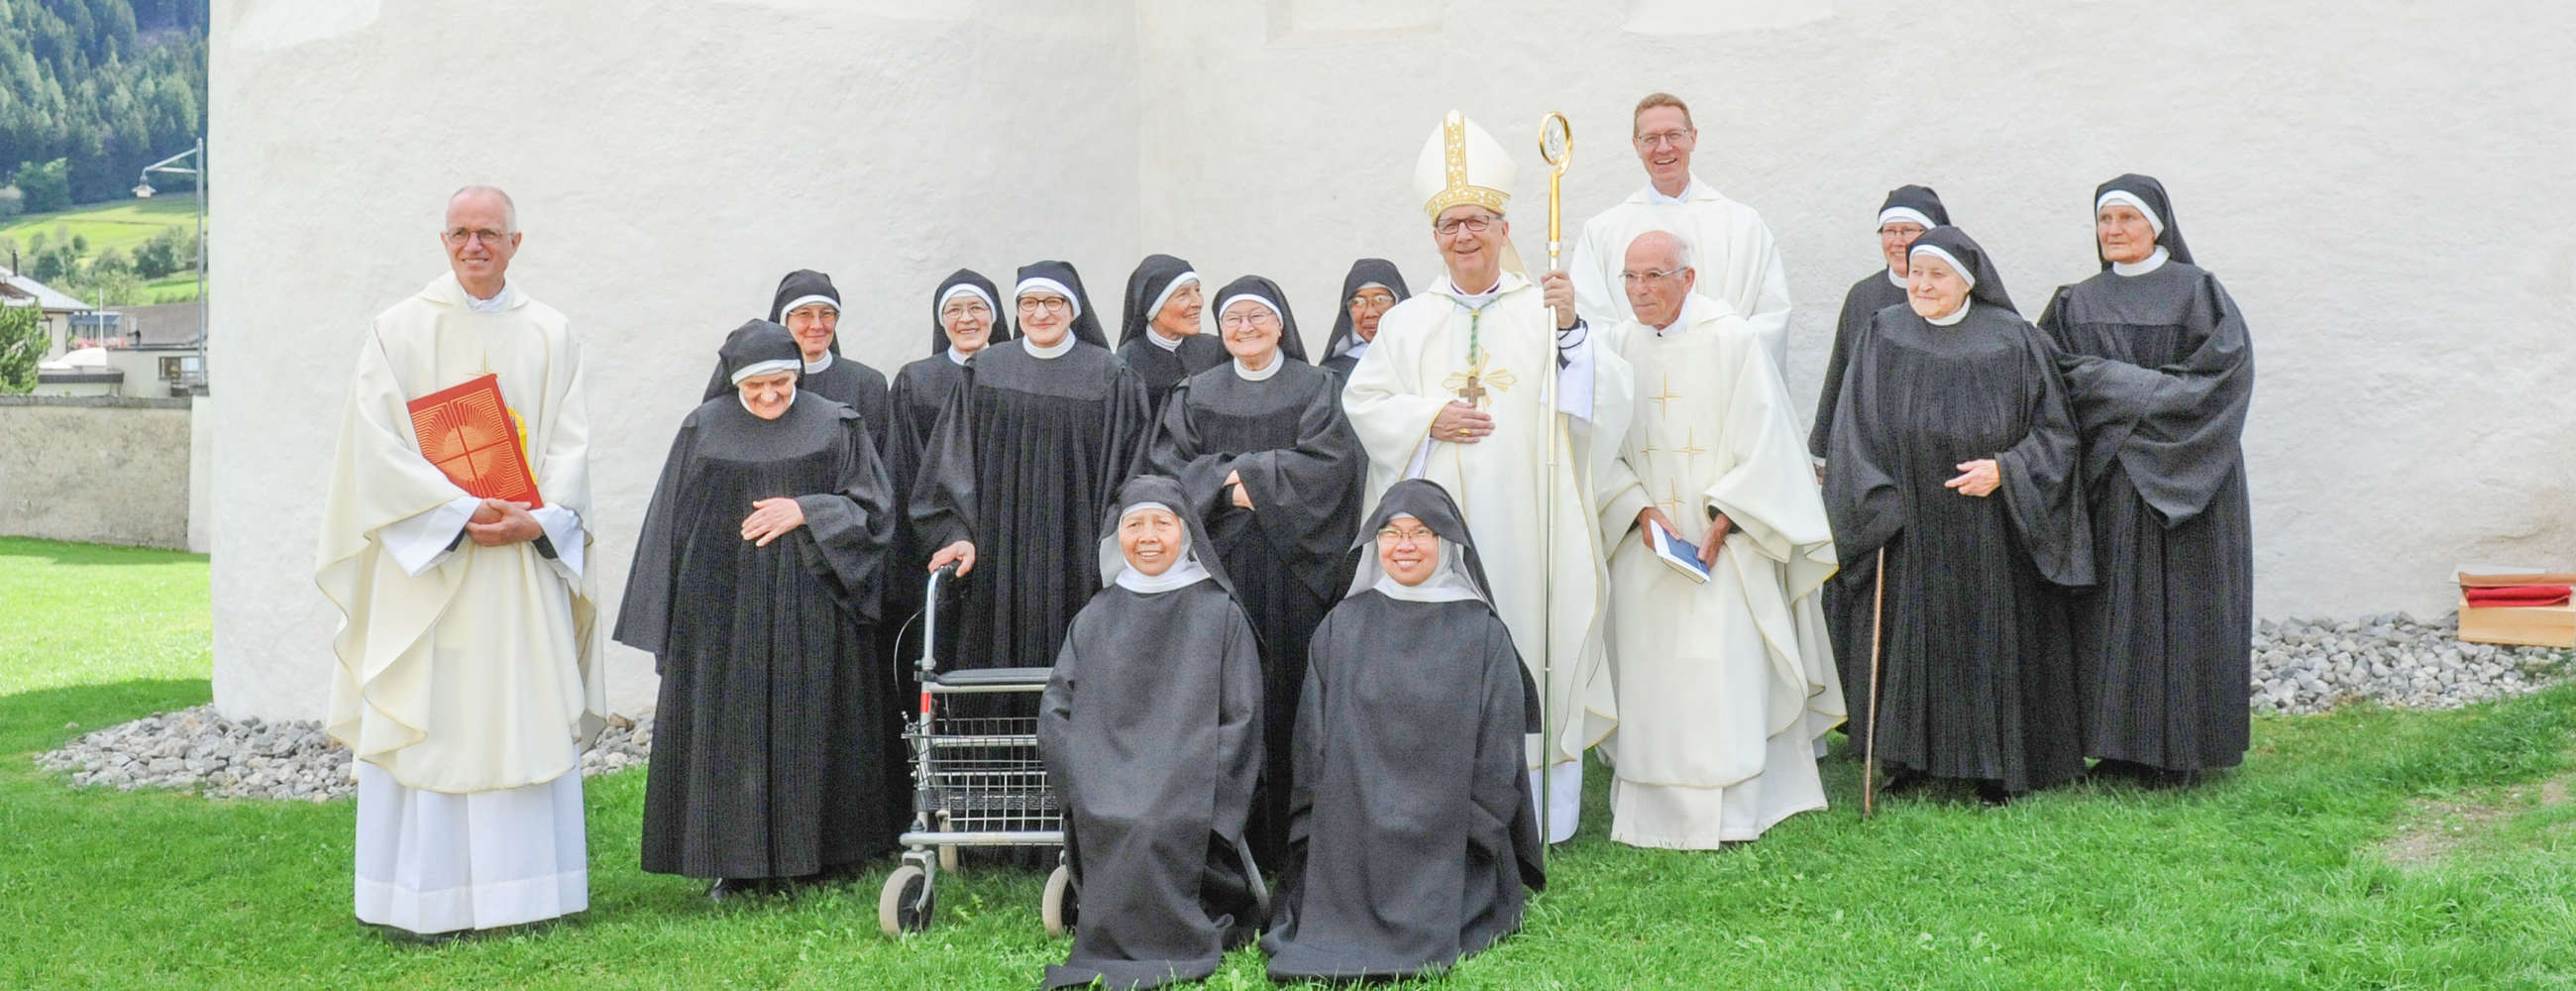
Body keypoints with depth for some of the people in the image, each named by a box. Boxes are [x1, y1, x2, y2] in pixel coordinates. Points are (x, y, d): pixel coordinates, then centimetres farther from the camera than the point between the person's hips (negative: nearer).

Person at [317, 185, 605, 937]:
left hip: (527, 563, 2)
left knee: (528, 718, 3)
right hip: (428, 559, -2)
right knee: (428, 719, -2)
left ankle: (527, 887, 10)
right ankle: (420, 897, 4)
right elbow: (377, 443, -6)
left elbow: (570, 443, 5)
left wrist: (540, 517, -13)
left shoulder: (550, 334, 10)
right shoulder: (399, 330, 3)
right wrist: (462, 511, -16)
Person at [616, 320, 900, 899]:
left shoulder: (836, 427, 2)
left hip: (811, 610, -1)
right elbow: (672, 523, 8)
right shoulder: (705, 429, 5)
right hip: (725, 608, 1)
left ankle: (824, 853, 12)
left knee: (813, 730, 2)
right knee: (731, 732, 1)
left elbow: (873, 508, 2)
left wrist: (805, 511, -13)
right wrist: (666, 623, 4)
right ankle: (736, 864, 9)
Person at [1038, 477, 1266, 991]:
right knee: (1111, 827, -29)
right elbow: (1055, 712, 10)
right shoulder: (1095, 620, 14)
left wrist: (1191, 791, -9)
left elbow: (1241, 718, 3)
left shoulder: (1220, 615, 7)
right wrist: (1091, 789, -5)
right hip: (1105, 810, 2)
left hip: (1190, 816, -2)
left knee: (1160, 828, -32)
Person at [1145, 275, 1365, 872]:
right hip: (1218, 557, 2)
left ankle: (1286, 833, 2)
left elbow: (1329, 460, -4)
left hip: (1291, 560, -1)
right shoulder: (1196, 394, 15)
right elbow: (1169, 459, 5)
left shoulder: (1316, 389, 9)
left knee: (1288, 683, -4)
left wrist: (1252, 475, -9)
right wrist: (1226, 485, -11)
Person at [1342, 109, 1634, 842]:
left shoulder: (1543, 308, 5)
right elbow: (1362, 399, 8)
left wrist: (1570, 329, -21)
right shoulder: (1408, 322, 12)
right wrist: (1428, 418, -8)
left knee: (1528, 645, -2)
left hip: (1525, 524, -1)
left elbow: (1604, 397, -4)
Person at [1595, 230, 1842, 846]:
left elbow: (1761, 442, -7)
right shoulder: (1618, 345, 5)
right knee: (1647, 669, 3)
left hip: (1722, 540, -4)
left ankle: (1726, 812, 0)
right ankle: (1651, 807, 11)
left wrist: (1722, 522, -13)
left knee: (1719, 666, -8)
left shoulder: (1731, 340, -7)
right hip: (1645, 541, 4)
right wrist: (1640, 510, -9)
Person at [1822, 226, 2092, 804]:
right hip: (1909, 530, 1)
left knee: (1990, 638, 2)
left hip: (1991, 532, -1)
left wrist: (2004, 470, -14)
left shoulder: (2013, 342, -1)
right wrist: (1878, 507, -7)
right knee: (1909, 638, 3)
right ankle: (1910, 760, 15)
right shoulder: (1882, 339, 3)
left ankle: (1995, 766, 14)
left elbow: (2055, 430, 1)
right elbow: (1856, 433, 3)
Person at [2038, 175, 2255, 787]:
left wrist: (2118, 382, -12)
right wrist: (2149, 387, -8)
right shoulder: (2078, 304, 11)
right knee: (2114, 607, 2)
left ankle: (2180, 748, 6)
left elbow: (2226, 373, -9)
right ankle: (2120, 747, 7)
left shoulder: (2198, 292, 1)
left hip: (2184, 479, -3)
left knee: (2180, 604, -2)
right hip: (2110, 480, 3)